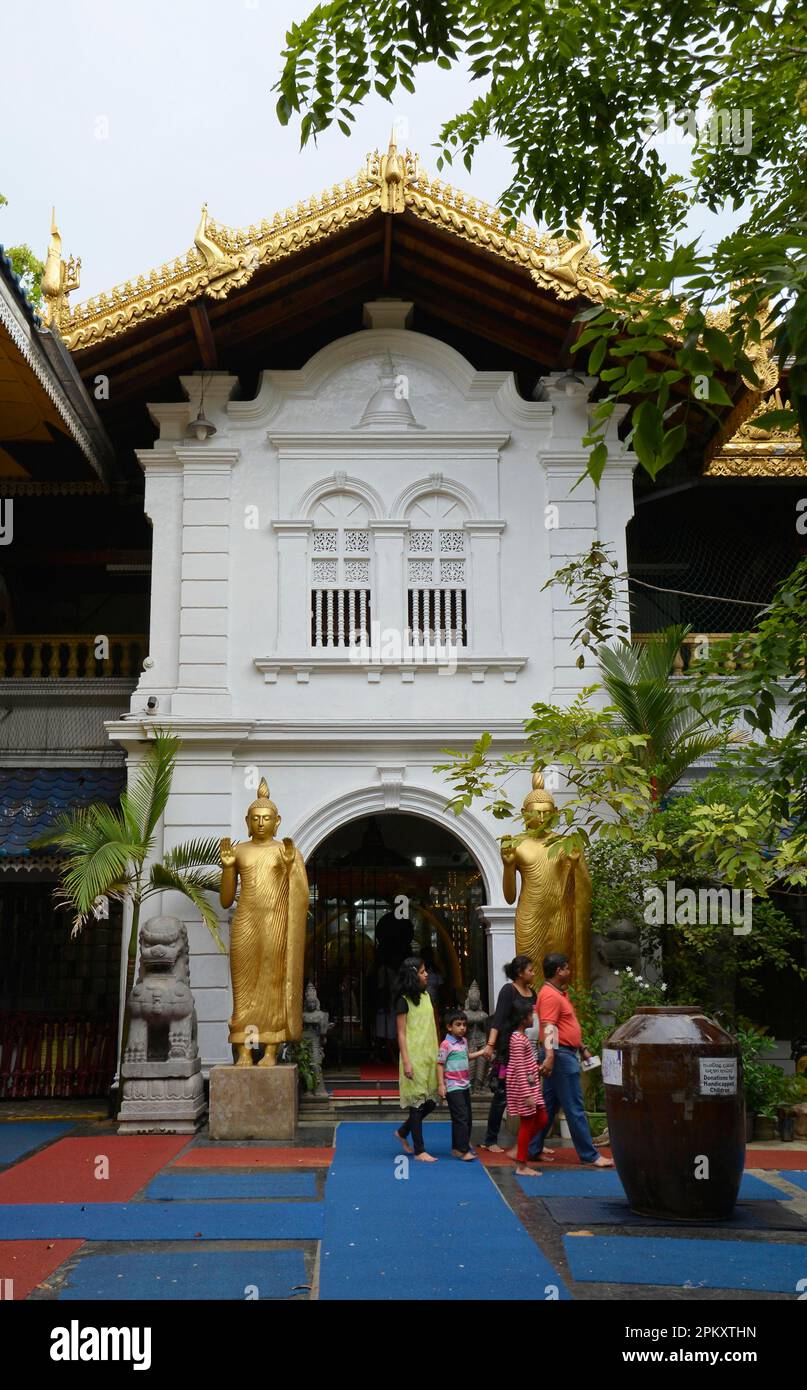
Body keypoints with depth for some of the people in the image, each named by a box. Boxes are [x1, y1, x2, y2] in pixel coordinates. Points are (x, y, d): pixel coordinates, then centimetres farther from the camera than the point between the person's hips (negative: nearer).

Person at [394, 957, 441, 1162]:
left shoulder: (426, 996, 11)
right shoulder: (404, 1000, -9)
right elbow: (401, 1033, -10)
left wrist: (438, 1054, 13)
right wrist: (406, 1062, -16)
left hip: (429, 1055, 7)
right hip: (414, 1056, -7)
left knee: (432, 1099, 8)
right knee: (417, 1101, -2)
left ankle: (403, 1132, 27)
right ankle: (419, 1150, 5)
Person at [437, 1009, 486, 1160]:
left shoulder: (464, 1041, 9)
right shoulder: (446, 1044, -14)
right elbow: (440, 1064, -14)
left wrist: (481, 1052, 16)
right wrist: (441, 1085, -18)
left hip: (465, 1085, 8)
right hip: (453, 1087, -8)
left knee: (468, 1118, 12)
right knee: (461, 1118, -9)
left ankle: (457, 1147, 22)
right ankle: (463, 1150, -5)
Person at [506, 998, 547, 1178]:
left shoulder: (521, 1036, 12)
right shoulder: (518, 1040, -19)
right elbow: (520, 1070, -22)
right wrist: (527, 1094, -23)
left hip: (531, 1087, 10)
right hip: (524, 1088, -10)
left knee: (541, 1119, 14)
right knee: (527, 1124, -2)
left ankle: (518, 1151, 21)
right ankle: (521, 1166, 6)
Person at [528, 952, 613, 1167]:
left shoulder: (560, 993, 18)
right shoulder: (550, 996, -16)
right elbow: (548, 1028, -26)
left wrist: (583, 1048, 27)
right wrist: (549, 1056, -35)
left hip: (567, 1054, 11)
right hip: (561, 1055, -11)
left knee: (549, 1105, 12)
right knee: (575, 1109, -4)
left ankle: (533, 1150, 16)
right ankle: (589, 1155, 2)